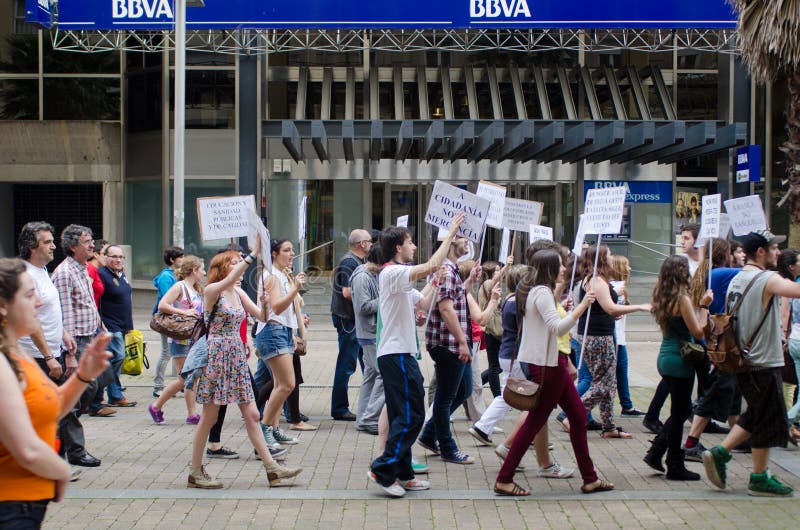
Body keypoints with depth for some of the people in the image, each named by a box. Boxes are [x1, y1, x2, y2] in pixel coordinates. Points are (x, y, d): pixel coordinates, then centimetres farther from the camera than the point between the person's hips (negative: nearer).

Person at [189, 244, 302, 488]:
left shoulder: (239, 292, 12)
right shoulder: (212, 290, -9)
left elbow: (261, 315, 9)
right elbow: (230, 279, -30)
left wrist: (265, 303, -13)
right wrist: (253, 253, -35)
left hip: (237, 358, 7)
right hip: (216, 356, -7)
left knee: (252, 415, 5)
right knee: (209, 417, 0)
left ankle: (272, 468, 6)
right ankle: (195, 473, 10)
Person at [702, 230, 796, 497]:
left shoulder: (736, 280, 10)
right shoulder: (767, 280, -16)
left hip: (743, 362, 9)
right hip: (764, 364, -8)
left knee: (755, 416, 19)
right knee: (769, 421, 3)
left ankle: (719, 452, 11)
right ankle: (760, 479, 10)